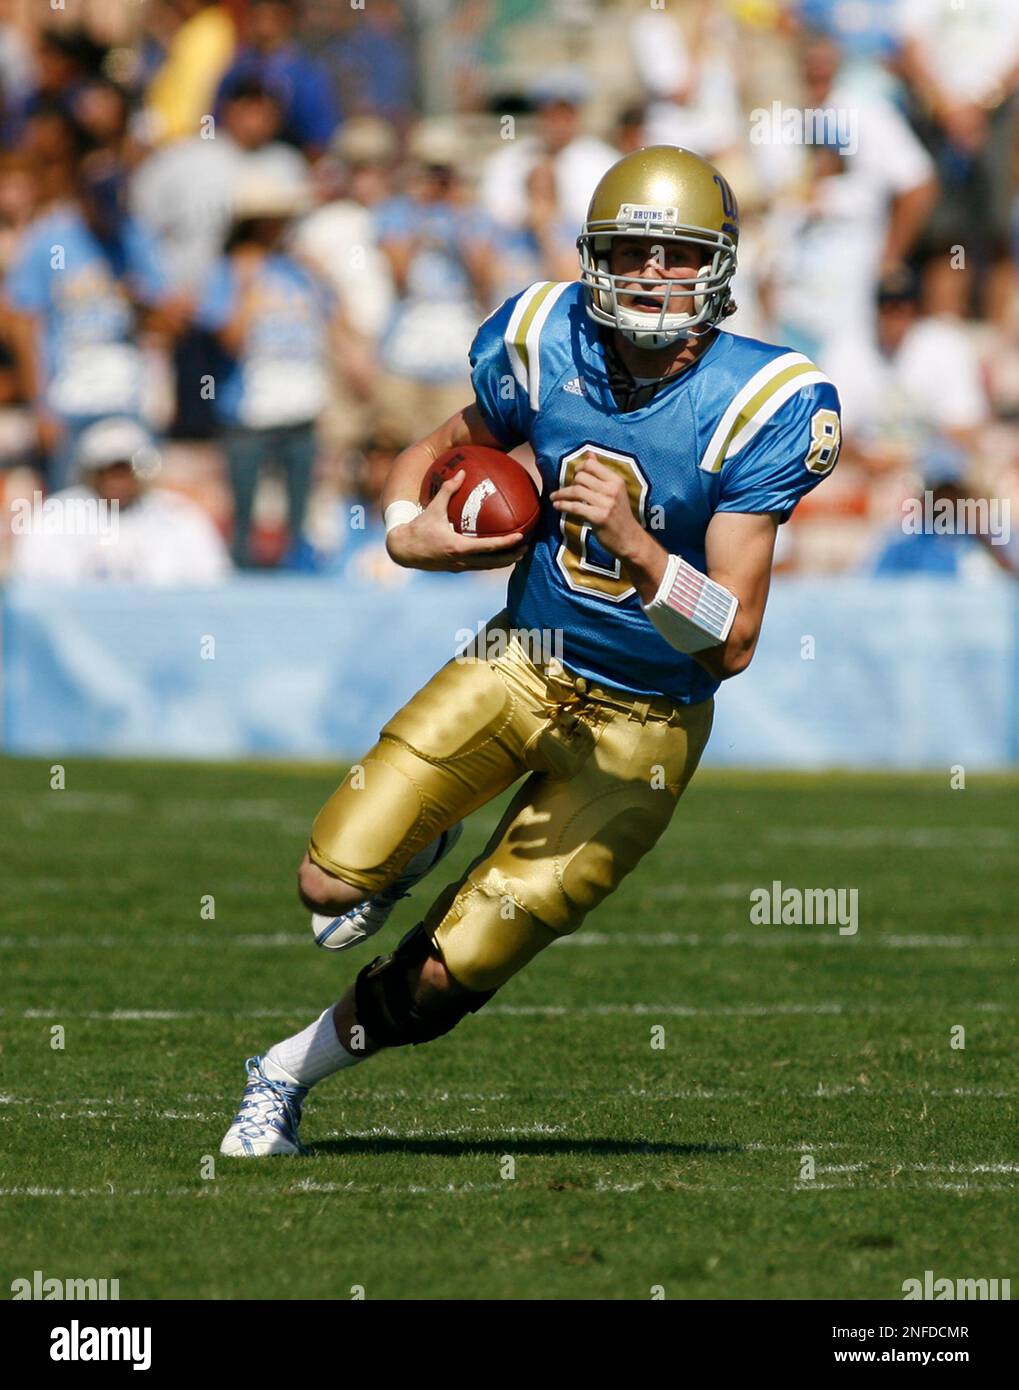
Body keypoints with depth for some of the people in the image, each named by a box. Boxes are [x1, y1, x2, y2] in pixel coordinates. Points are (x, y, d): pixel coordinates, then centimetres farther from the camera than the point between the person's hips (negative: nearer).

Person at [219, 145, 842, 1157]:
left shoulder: (757, 407, -20)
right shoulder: (550, 344, -9)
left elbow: (731, 644, -22)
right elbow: (442, 449, 13)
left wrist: (633, 543, -38)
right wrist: (407, 532, -9)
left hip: (641, 724, -3)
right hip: (520, 663, 3)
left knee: (438, 982, -2)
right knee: (333, 881, -13)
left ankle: (289, 1071, 26)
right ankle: (420, 845, 22)